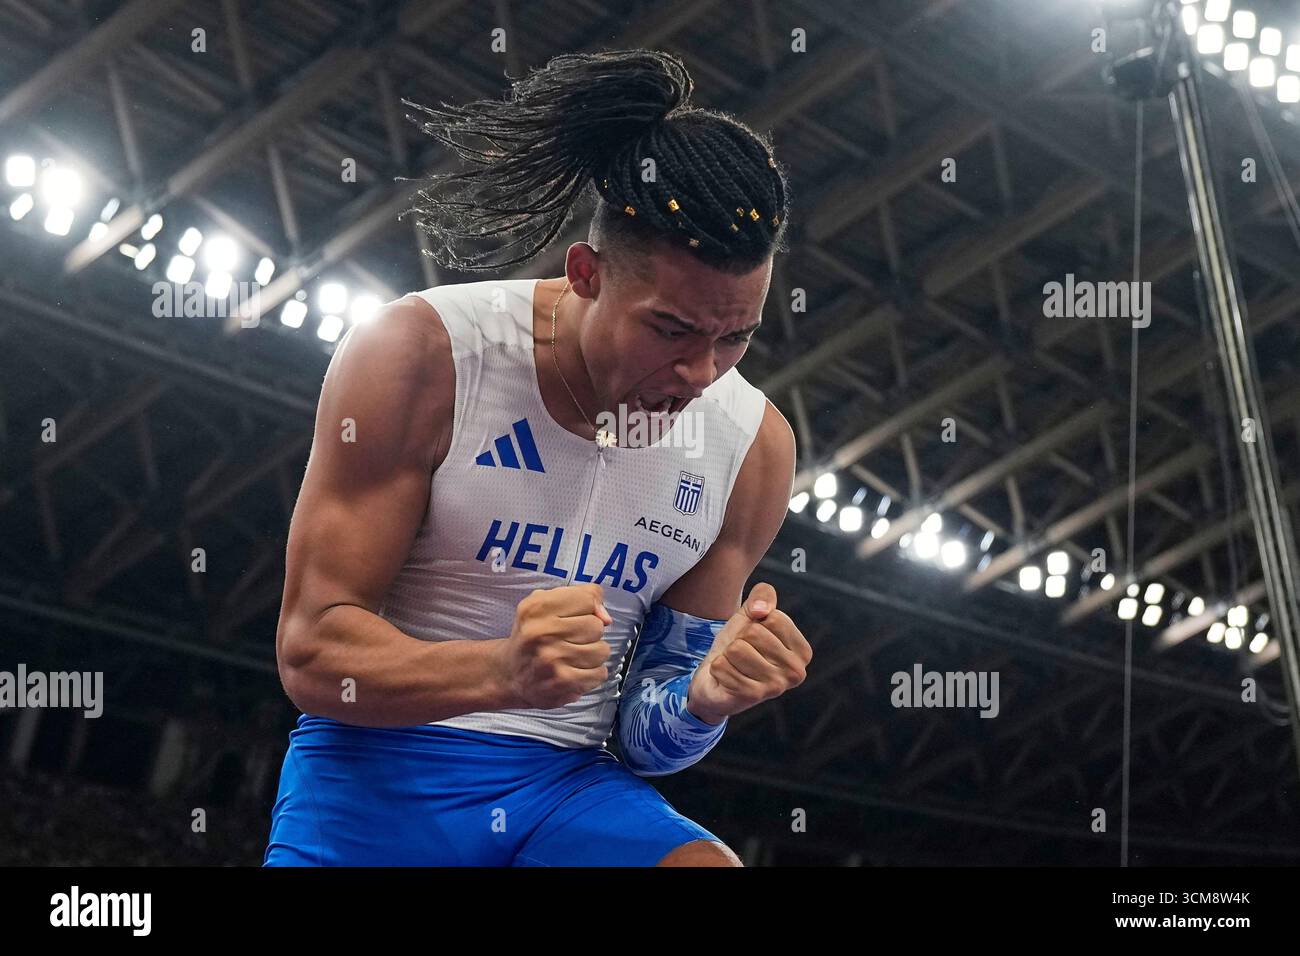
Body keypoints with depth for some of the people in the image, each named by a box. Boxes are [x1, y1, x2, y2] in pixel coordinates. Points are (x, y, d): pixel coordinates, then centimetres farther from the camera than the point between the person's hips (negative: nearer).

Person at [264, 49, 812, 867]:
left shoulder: (753, 445, -4)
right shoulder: (421, 359, -14)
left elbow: (648, 743, 4)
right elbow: (312, 651, -14)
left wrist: (707, 695, -21)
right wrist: (503, 671, -33)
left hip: (571, 786, 2)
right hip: (377, 776, -1)